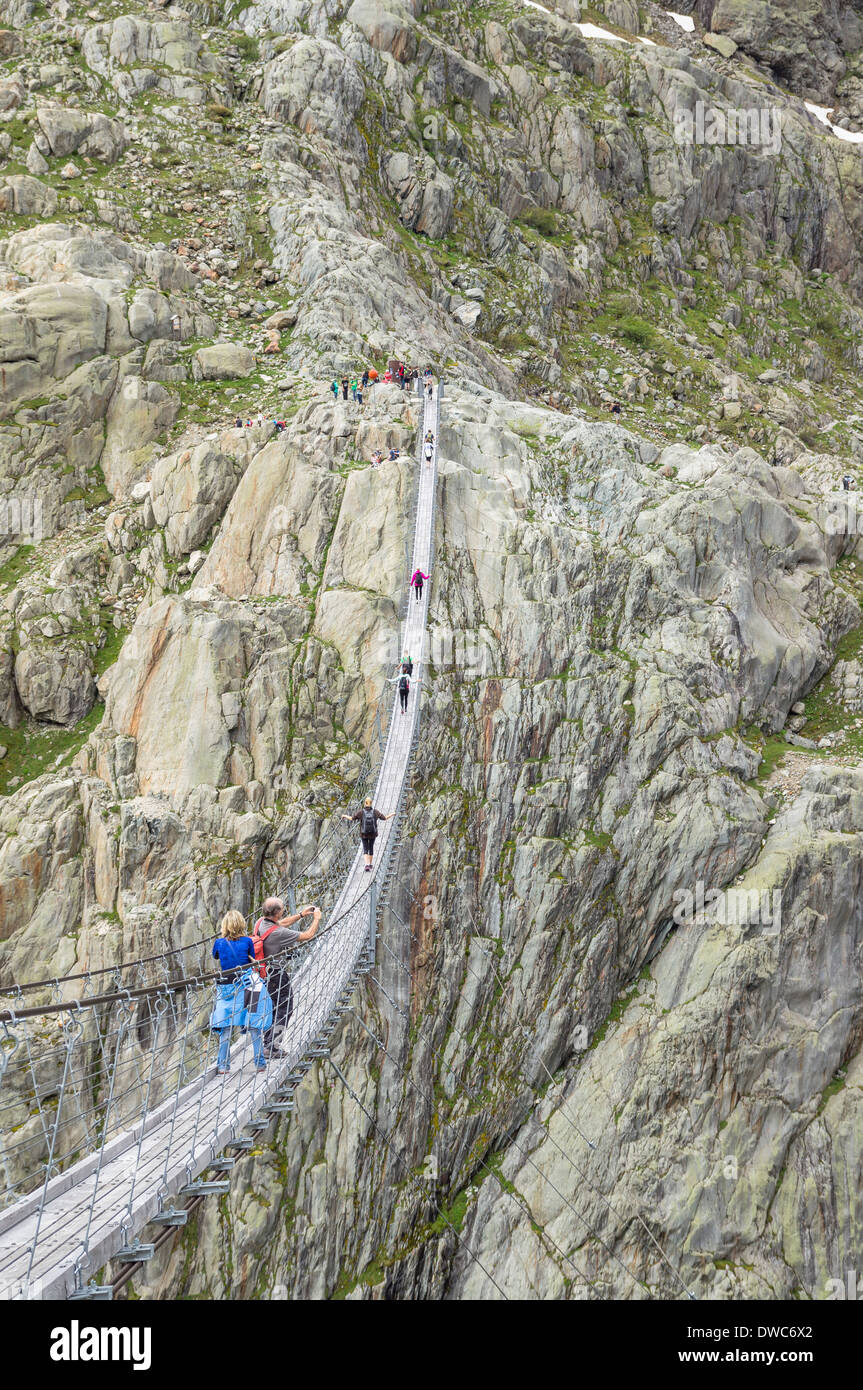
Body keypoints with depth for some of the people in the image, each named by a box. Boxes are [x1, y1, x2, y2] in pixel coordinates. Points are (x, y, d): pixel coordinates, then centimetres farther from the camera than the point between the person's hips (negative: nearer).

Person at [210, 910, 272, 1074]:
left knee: (225, 1027, 5)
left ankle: (223, 1065, 2)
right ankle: (260, 1063, 5)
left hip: (226, 987, 1)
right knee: (255, 1026, 4)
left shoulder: (219, 942, -1)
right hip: (248, 985, -1)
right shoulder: (247, 941, -3)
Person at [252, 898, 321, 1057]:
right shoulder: (278, 933, -28)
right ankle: (270, 1047, 4)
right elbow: (307, 935, -18)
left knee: (271, 1009, 23)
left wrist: (301, 915, 16)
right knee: (284, 1010, 6)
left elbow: (281, 923, 16)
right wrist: (316, 919, -2)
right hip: (277, 976, -8)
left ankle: (267, 1043, 31)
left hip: (262, 973, 8)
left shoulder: (260, 922, -6)